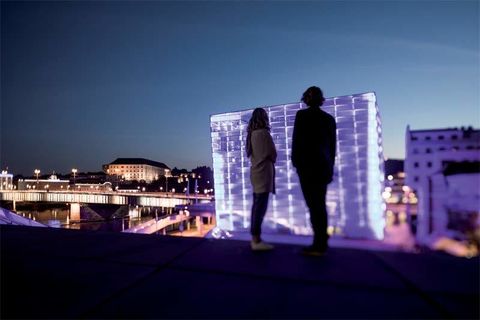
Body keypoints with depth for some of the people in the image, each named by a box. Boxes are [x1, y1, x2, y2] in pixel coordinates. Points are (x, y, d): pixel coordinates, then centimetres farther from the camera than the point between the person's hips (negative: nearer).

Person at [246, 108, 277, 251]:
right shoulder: (263, 133, -11)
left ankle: (255, 238, 18)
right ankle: (257, 240, -5)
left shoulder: (251, 134, 12)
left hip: (256, 172, 9)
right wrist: (271, 159, 12)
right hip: (263, 173, -9)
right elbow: (273, 154, -9)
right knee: (261, 206, -8)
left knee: (257, 205, 12)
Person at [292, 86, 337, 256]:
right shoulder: (329, 118, 13)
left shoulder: (302, 115, -5)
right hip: (323, 166, 7)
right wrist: (329, 167, 18)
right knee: (320, 205, 10)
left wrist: (296, 163, -2)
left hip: (308, 166, -6)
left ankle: (319, 245, -3)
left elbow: (297, 140, -9)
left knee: (314, 206, -6)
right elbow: (332, 145, 13)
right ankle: (321, 243, 14)